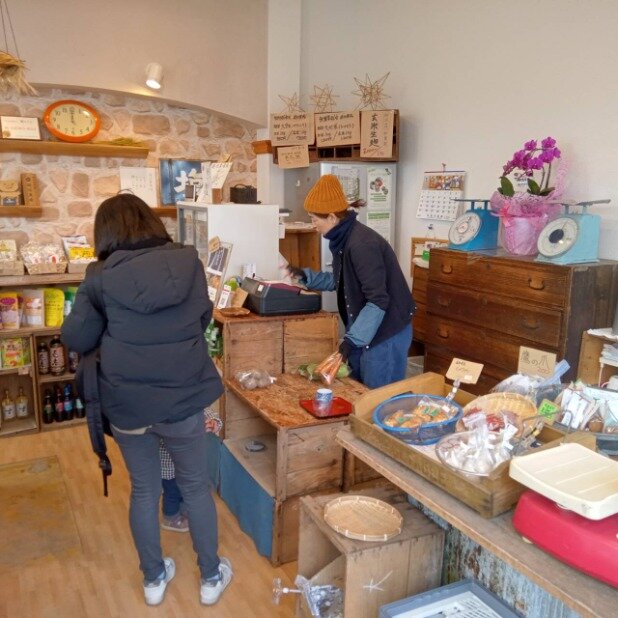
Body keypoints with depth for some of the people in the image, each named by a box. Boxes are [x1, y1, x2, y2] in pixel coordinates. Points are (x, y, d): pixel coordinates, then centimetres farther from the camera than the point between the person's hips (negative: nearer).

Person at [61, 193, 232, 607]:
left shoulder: (101, 276, -10)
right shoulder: (189, 263, -6)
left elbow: (76, 340, -1)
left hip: (126, 404, 0)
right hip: (184, 399, 0)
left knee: (144, 491, 20)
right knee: (196, 487, 18)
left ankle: (155, 578, 38)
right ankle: (211, 577, 34)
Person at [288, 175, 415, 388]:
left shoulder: (362, 244, -26)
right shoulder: (343, 239, 5)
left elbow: (377, 301, -28)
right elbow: (340, 281, 19)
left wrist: (353, 338, -30)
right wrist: (306, 276, 7)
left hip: (387, 332, -10)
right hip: (364, 329, 10)